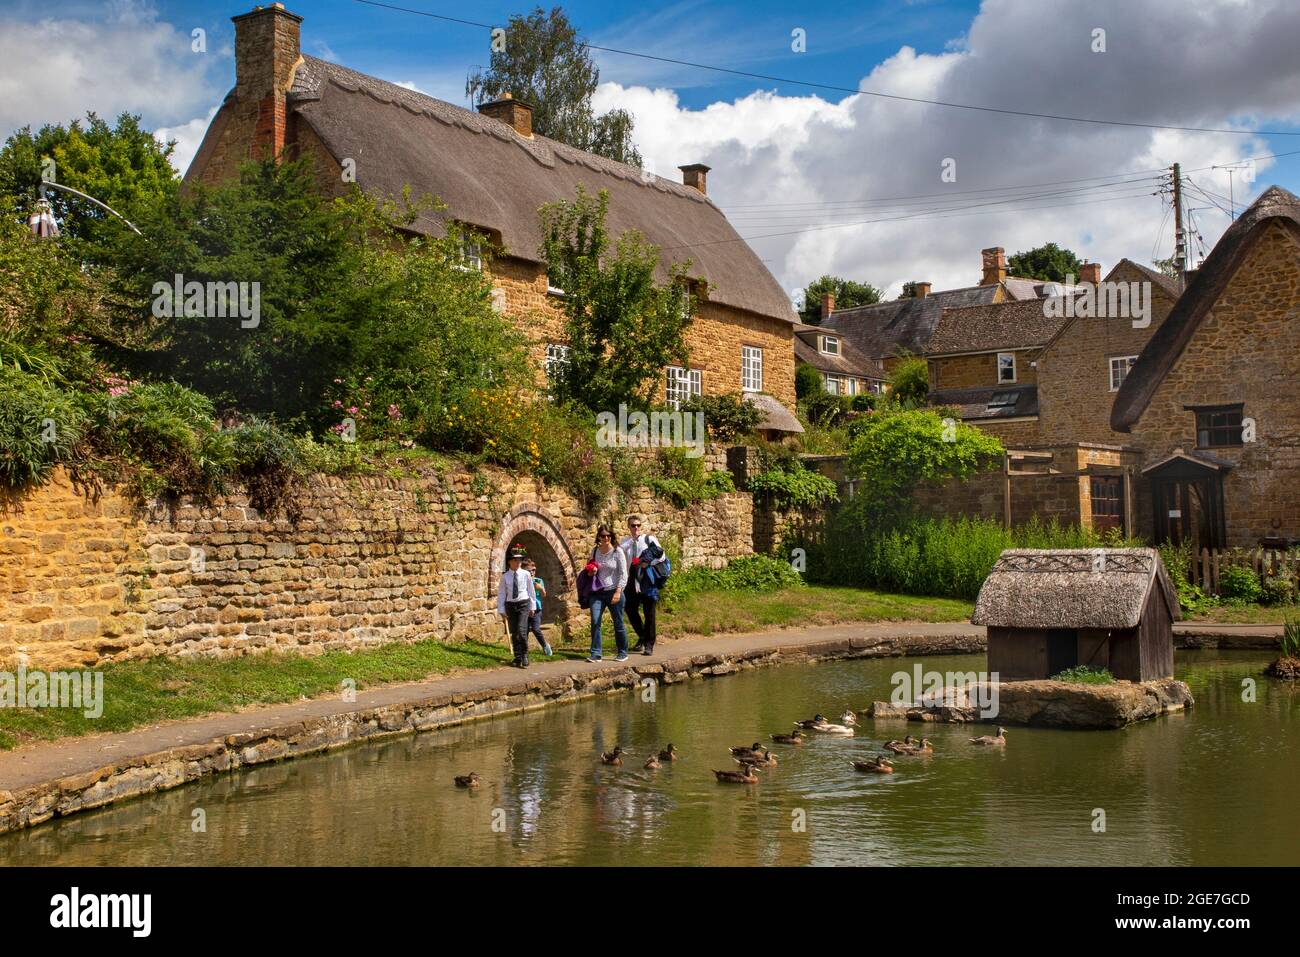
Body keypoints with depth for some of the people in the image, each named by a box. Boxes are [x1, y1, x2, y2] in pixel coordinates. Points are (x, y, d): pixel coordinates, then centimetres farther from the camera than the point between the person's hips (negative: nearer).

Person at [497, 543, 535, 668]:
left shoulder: (526, 574, -2)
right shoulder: (505, 576, 0)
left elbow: (531, 591, 5)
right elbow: (501, 594, 3)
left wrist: (532, 606, 7)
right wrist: (501, 610, 2)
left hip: (523, 604, -2)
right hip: (510, 605, 2)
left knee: (521, 631, -15)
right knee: (514, 633, 7)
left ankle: (525, 656, -2)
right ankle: (518, 658, 17)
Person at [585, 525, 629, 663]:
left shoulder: (617, 552, -6)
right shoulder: (595, 551, 7)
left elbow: (623, 574, -8)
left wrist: (618, 591, -18)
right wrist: (592, 571, -2)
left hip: (613, 592, -3)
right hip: (597, 592, 3)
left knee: (618, 623, 4)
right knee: (595, 621, -9)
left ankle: (623, 653, 19)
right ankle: (595, 653, -6)